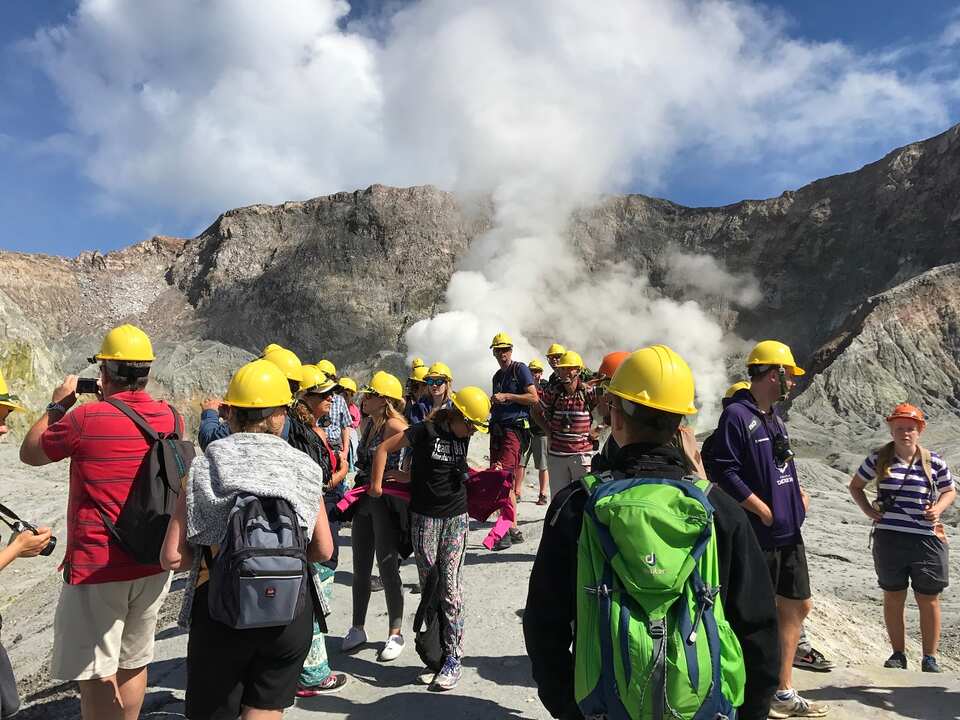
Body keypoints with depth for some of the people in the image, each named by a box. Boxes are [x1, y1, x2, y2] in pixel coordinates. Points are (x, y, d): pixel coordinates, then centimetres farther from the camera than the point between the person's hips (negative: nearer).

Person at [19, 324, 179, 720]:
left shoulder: (86, 418, -17)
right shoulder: (171, 418, -2)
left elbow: (30, 453, 2)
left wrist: (58, 404, 11)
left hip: (97, 567, -5)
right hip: (152, 565, 6)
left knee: (96, 674, 7)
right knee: (133, 663, 20)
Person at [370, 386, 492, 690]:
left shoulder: (463, 435, 6)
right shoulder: (426, 431, -11)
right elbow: (384, 448, -5)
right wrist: (376, 482, -4)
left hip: (456, 517, 3)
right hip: (425, 518, -3)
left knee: (451, 589, -2)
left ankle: (453, 657, 5)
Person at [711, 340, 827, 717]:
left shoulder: (773, 415, 13)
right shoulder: (736, 415, -16)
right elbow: (725, 472, -22)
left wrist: (797, 493, 6)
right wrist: (765, 511, -18)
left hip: (789, 532, 9)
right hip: (757, 535, -9)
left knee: (798, 605, 16)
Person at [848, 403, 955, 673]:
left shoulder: (933, 461, 0)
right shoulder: (879, 458, 0)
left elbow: (950, 491, 13)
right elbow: (855, 485, 12)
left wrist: (939, 508, -6)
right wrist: (868, 510, -1)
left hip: (926, 539, 0)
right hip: (888, 538, 0)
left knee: (929, 600, 8)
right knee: (893, 598, 11)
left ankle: (930, 658, 23)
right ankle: (898, 654, 26)